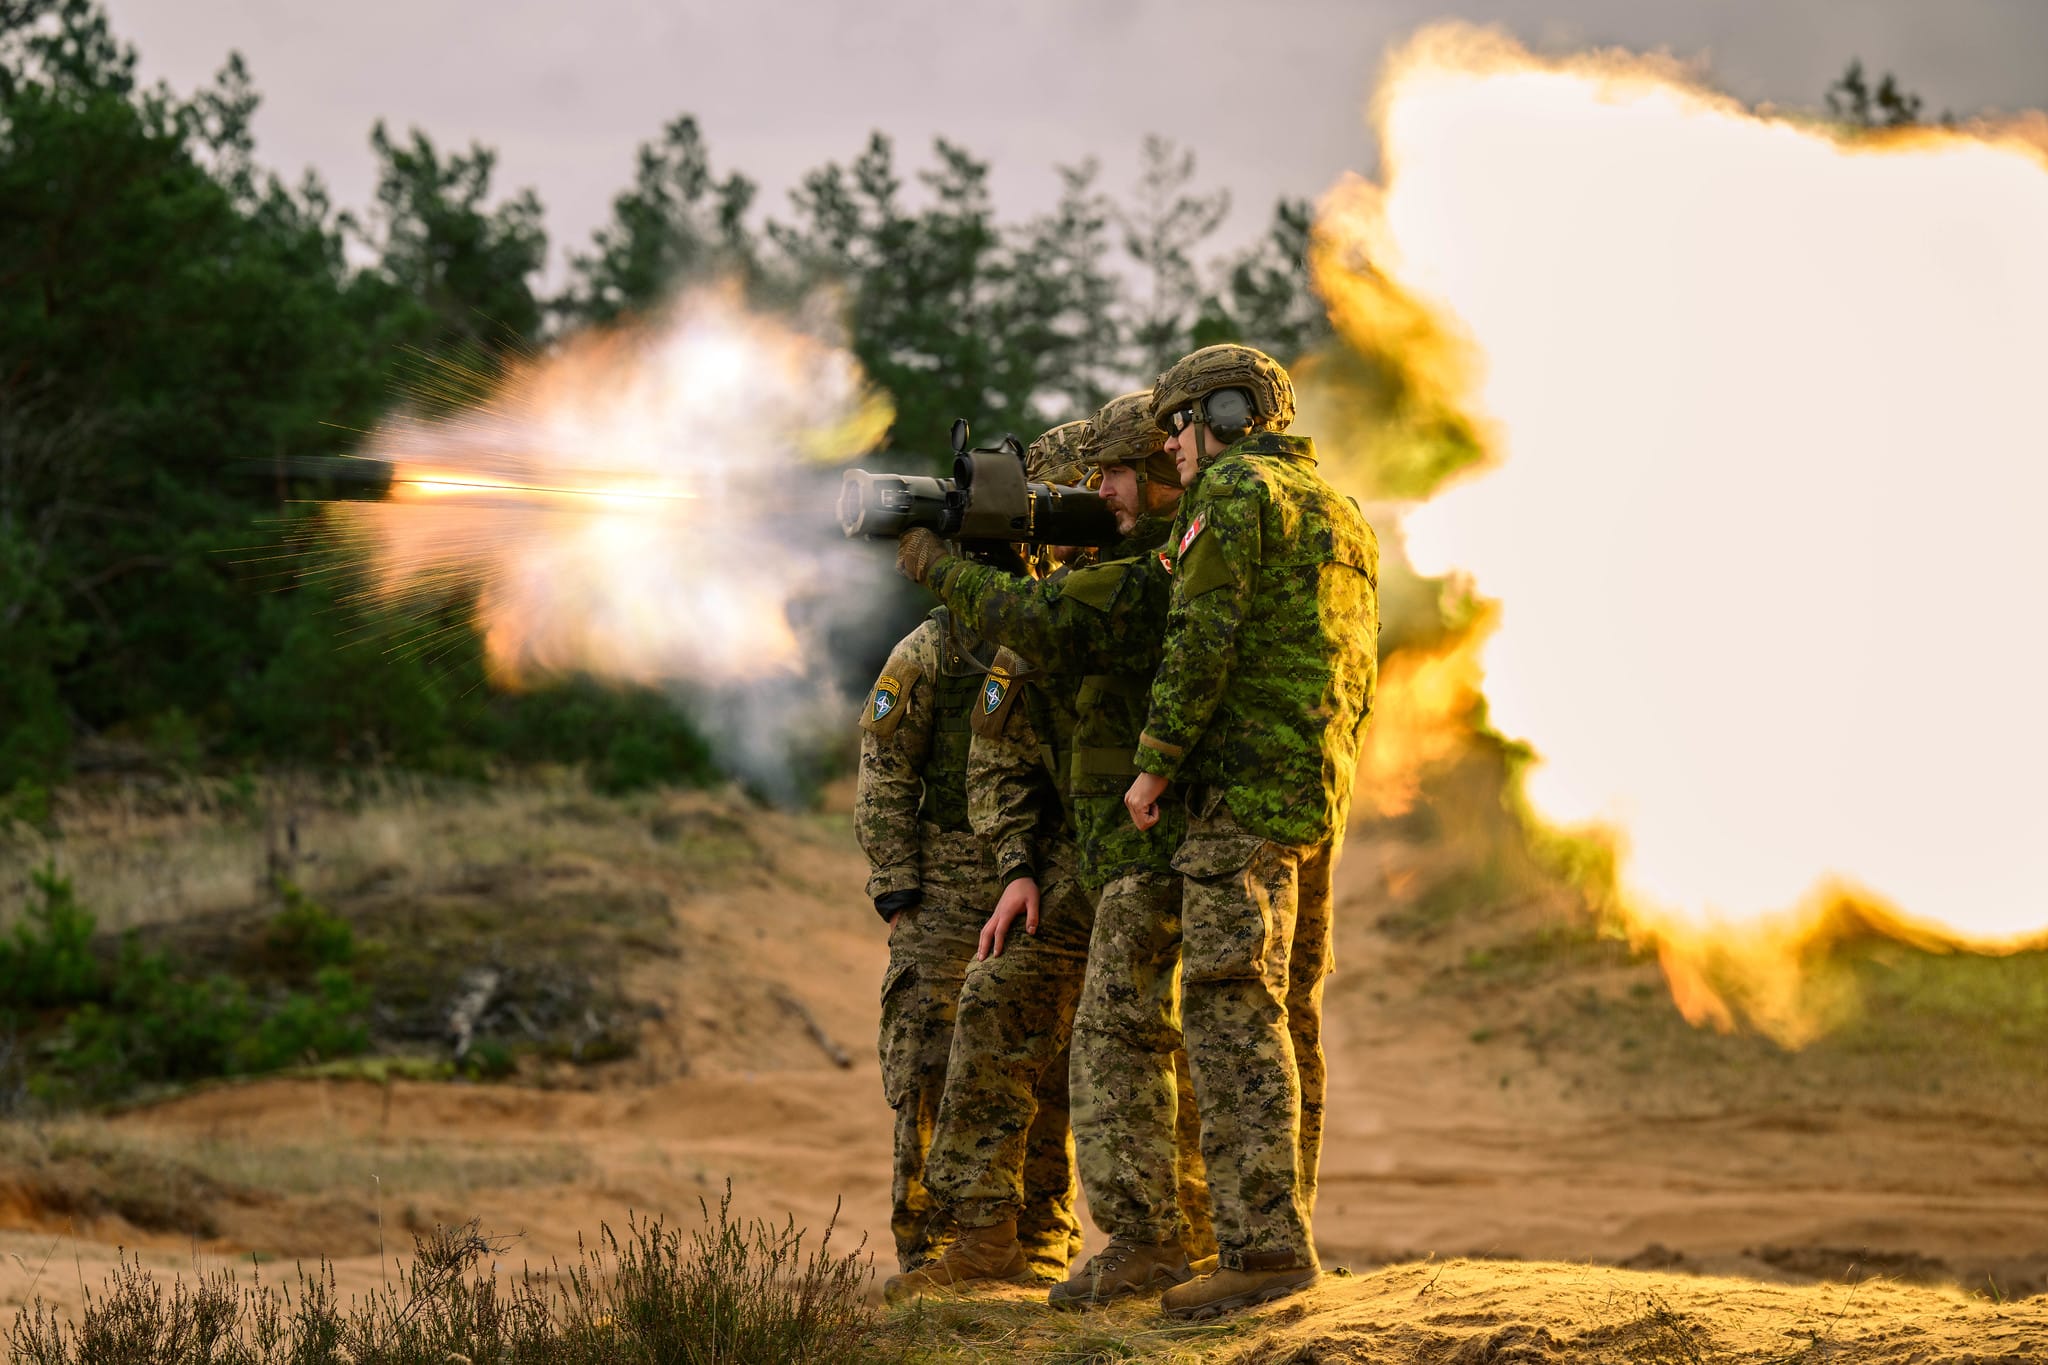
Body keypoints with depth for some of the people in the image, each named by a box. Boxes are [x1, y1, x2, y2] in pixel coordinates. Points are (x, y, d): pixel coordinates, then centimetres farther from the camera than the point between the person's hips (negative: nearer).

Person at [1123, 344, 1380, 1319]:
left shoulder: (1235, 490, -6)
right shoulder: (1342, 516, 22)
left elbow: (1202, 639, -15)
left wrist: (1155, 763, -10)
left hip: (1247, 777, -9)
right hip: (1323, 792, 9)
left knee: (1231, 1005, -14)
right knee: (1289, 1012, 12)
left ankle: (1264, 1244, -22)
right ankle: (1283, 1231, 15)